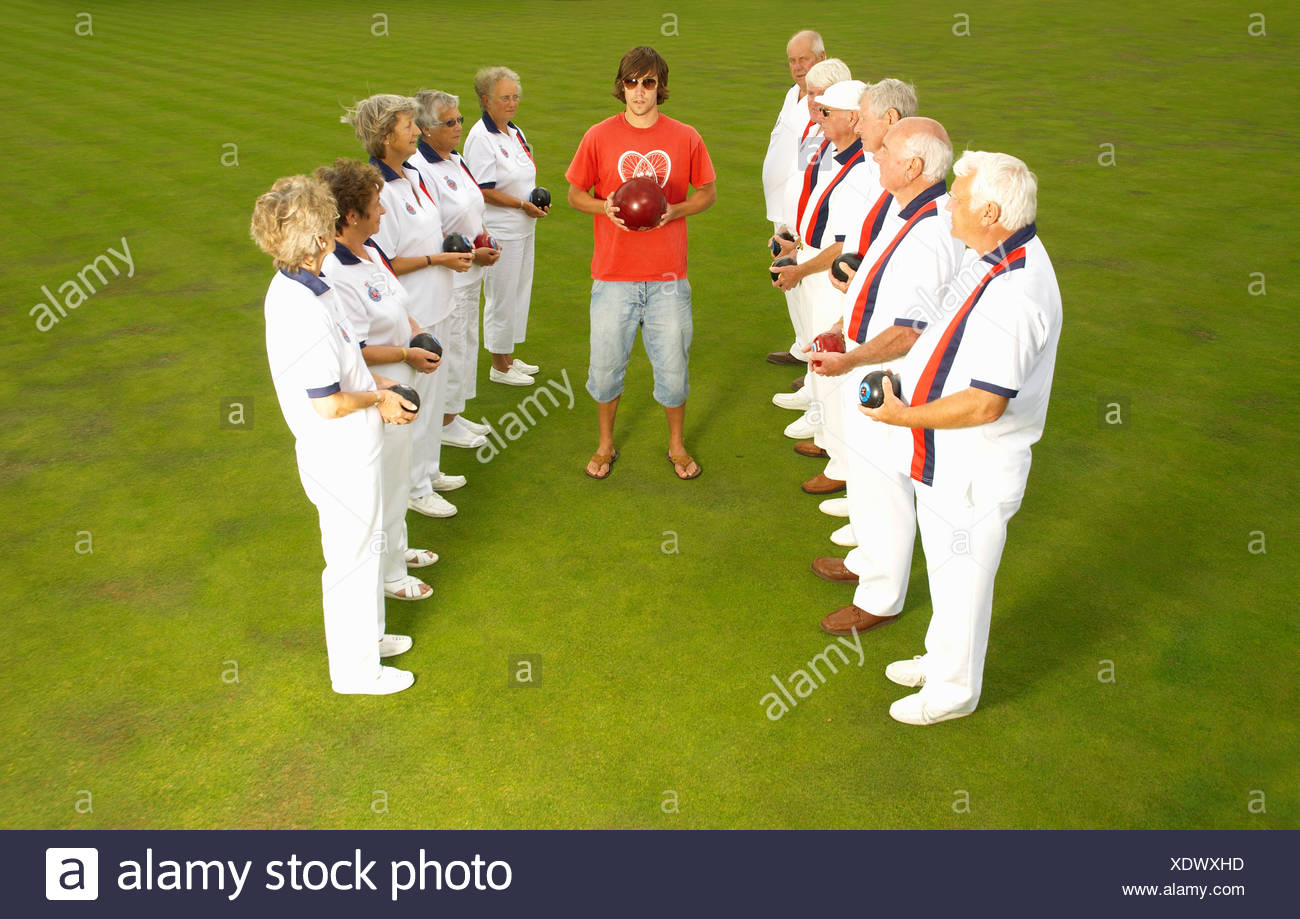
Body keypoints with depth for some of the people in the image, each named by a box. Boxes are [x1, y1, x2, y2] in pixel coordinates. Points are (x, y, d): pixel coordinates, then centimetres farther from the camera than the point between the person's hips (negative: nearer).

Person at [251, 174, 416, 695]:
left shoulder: (289, 288, 2)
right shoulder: (306, 312, -30)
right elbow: (328, 404, -28)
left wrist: (372, 385, 4)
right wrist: (377, 398, -11)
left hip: (343, 451, 10)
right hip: (340, 458, -10)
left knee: (364, 546, 25)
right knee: (351, 559, 8)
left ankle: (367, 635, 46)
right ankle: (356, 670, 27)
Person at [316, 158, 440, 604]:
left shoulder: (371, 249, 3)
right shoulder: (335, 274, -28)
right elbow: (355, 351, -27)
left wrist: (417, 331, 1)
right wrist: (407, 354, -17)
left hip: (394, 387, 9)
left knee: (395, 476, 26)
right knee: (385, 483, 8)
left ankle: (396, 548, 47)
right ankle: (389, 574, 27)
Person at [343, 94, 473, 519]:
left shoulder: (412, 175, 7)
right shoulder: (379, 190, -22)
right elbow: (383, 266, -21)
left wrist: (451, 244, 3)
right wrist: (437, 259, -17)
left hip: (428, 308, 10)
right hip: (406, 316, -9)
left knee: (431, 391, 21)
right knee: (414, 399, 3)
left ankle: (428, 471, 39)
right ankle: (414, 487, 20)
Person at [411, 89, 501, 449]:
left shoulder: (456, 160, 9)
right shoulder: (420, 170, -20)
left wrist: (481, 231, 2)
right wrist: (472, 253, -20)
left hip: (469, 274, 10)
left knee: (465, 343, 19)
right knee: (447, 348, 2)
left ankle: (454, 416, 34)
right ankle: (444, 424, 18)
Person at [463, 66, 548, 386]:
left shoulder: (515, 132, 10)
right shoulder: (480, 138, -16)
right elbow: (482, 191, -19)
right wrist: (522, 204, -19)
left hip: (524, 227, 9)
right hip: (499, 231, -9)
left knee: (519, 291, 17)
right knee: (501, 296, 1)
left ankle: (509, 357, 31)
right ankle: (499, 366, 15)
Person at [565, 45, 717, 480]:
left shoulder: (686, 137, 0)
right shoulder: (598, 137, -1)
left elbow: (707, 194, 10)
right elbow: (575, 195, 7)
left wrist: (674, 210, -10)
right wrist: (606, 208, -14)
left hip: (668, 276, 0)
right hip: (613, 276, 0)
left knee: (673, 364, 9)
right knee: (605, 364, 8)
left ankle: (676, 445, 30)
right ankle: (605, 444, 31)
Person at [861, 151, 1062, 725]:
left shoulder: (1013, 295, -31)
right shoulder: (990, 257, 1)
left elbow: (985, 404, -33)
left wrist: (905, 416, -20)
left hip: (974, 470, -10)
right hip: (947, 458, 10)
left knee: (962, 578, 10)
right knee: (946, 569, 26)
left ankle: (953, 689, 31)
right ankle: (942, 657, 48)